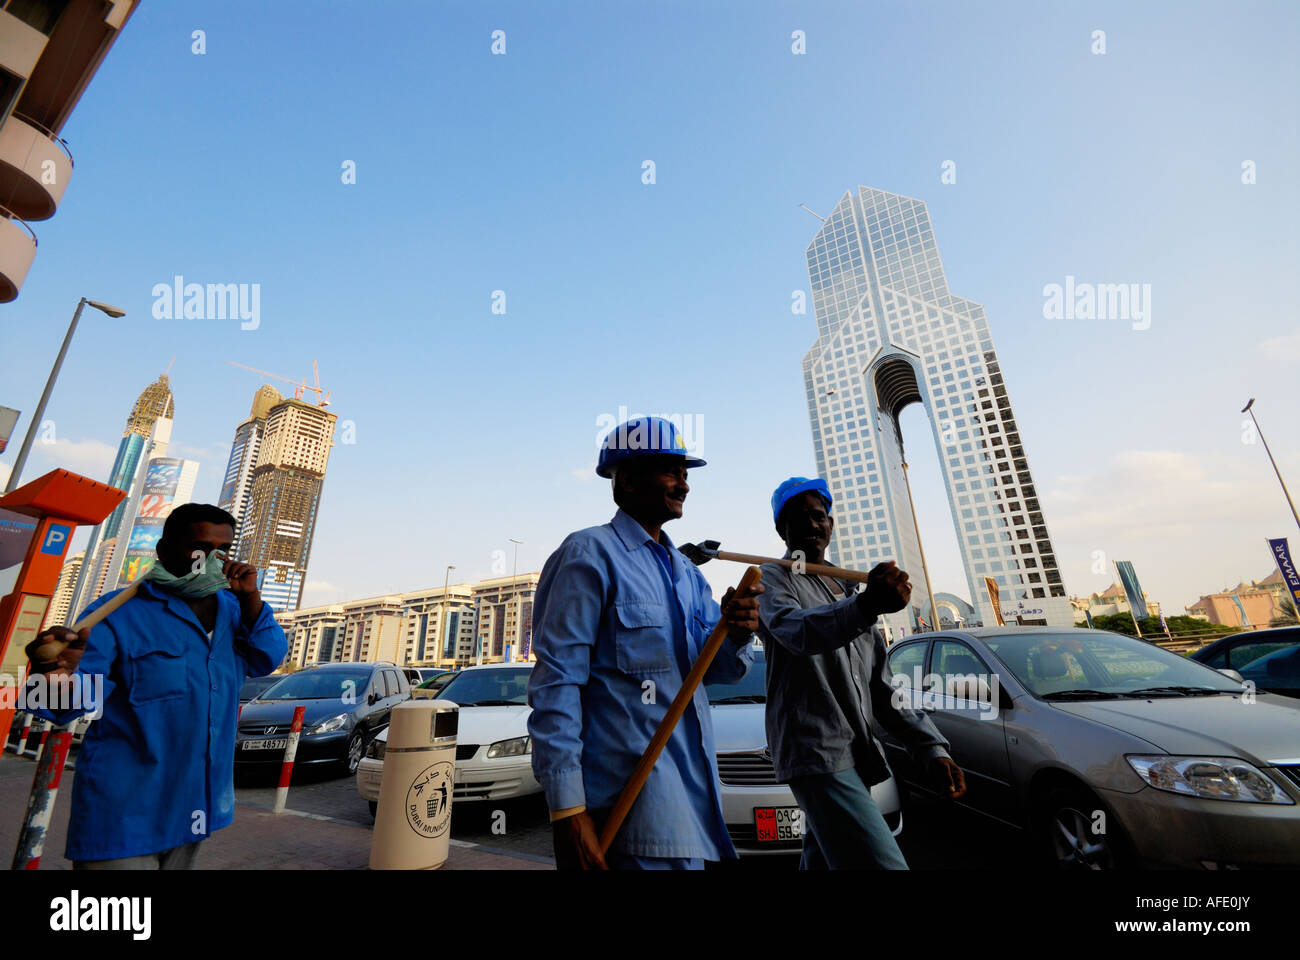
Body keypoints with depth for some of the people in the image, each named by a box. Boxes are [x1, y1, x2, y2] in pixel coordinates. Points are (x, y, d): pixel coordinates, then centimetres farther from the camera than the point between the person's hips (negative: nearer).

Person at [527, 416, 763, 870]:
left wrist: (735, 635, -17)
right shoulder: (592, 553, -12)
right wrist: (567, 808, -20)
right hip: (631, 801, -7)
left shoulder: (686, 570, 13)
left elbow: (719, 668, 6)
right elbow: (556, 683, -16)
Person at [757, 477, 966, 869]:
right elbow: (797, 630, -26)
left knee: (822, 859, 15)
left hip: (855, 756, 7)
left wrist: (931, 748, 7)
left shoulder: (848, 588, 20)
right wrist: (868, 604, -43)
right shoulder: (774, 578, -1)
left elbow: (884, 688, 18)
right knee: (881, 862, -19)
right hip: (816, 751, -7)